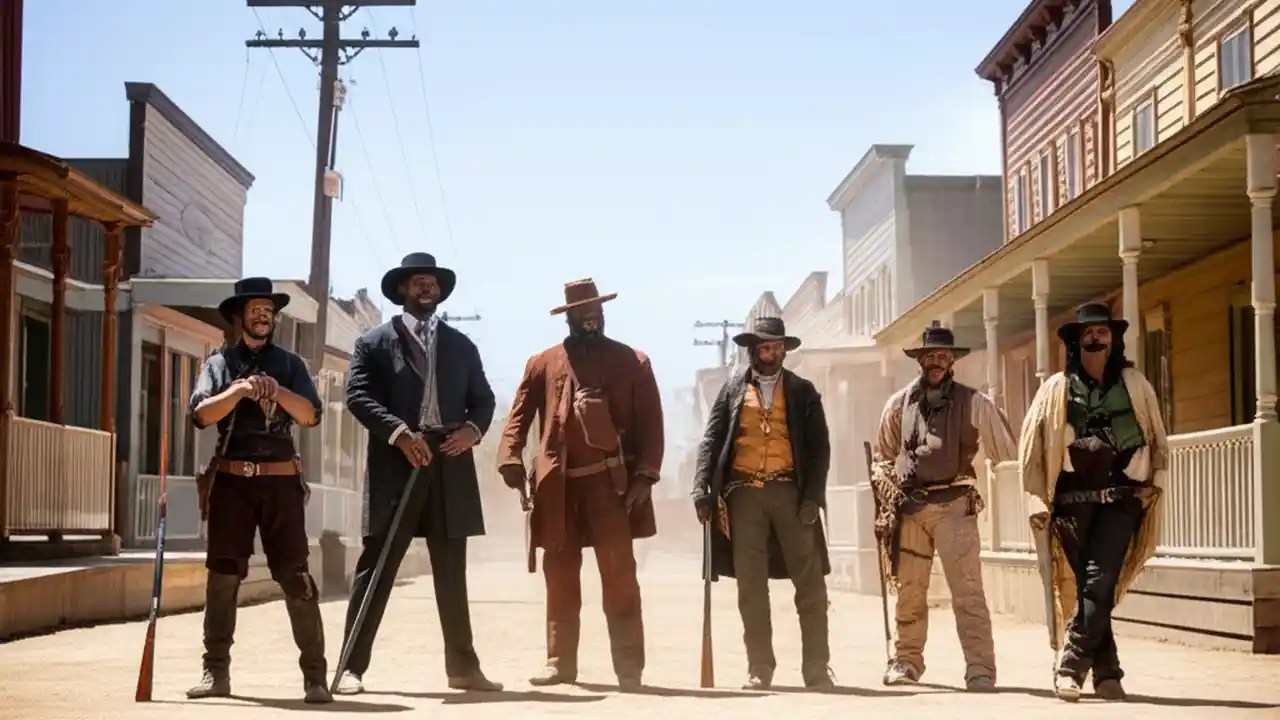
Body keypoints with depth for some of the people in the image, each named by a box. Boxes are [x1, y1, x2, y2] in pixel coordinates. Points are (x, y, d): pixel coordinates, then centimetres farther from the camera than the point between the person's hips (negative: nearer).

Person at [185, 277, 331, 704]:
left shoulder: (289, 364, 11)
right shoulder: (220, 363, 10)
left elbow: (311, 415, -1)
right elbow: (202, 414, -4)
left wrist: (277, 392, -16)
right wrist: (239, 389, -18)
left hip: (280, 480, -1)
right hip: (231, 480, 1)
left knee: (294, 576, -3)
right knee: (223, 575, 3)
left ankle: (315, 676, -1)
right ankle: (216, 672, 9)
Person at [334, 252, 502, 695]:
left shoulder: (461, 345, 18)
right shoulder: (374, 343, 5)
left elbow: (483, 397, 17)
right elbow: (358, 395, -6)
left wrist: (473, 428, -5)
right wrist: (399, 432, -19)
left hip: (450, 465, 4)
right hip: (396, 465, -4)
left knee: (451, 572, 9)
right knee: (377, 568, -4)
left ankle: (462, 666, 15)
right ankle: (352, 667, -2)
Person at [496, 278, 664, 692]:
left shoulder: (633, 362, 9)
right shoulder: (542, 363, 12)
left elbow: (650, 422, 3)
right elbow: (519, 414, 6)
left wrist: (645, 474, -9)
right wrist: (510, 457, -12)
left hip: (612, 482, -2)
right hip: (559, 485, 2)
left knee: (619, 574, -5)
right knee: (560, 577, 6)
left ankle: (629, 667, -2)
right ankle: (560, 662, 14)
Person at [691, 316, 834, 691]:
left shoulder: (802, 391, 10)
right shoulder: (732, 390, 11)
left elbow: (819, 446, 5)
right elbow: (711, 441, 5)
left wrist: (813, 495, -7)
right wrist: (702, 487, -9)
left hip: (790, 491, 0)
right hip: (745, 493, 1)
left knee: (810, 584, -3)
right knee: (751, 587, 2)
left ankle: (817, 669, 1)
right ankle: (759, 669, 7)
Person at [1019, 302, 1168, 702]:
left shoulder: (1134, 385, 8)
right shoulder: (1058, 388, 4)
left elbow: (1157, 437, 16)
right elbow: (1032, 445, 3)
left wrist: (1155, 482, 5)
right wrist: (1037, 501, -3)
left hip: (1121, 500, 0)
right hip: (1074, 501, 0)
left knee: (1100, 583, -15)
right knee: (1088, 587, 1)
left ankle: (1072, 666, -13)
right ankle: (1107, 672, 8)